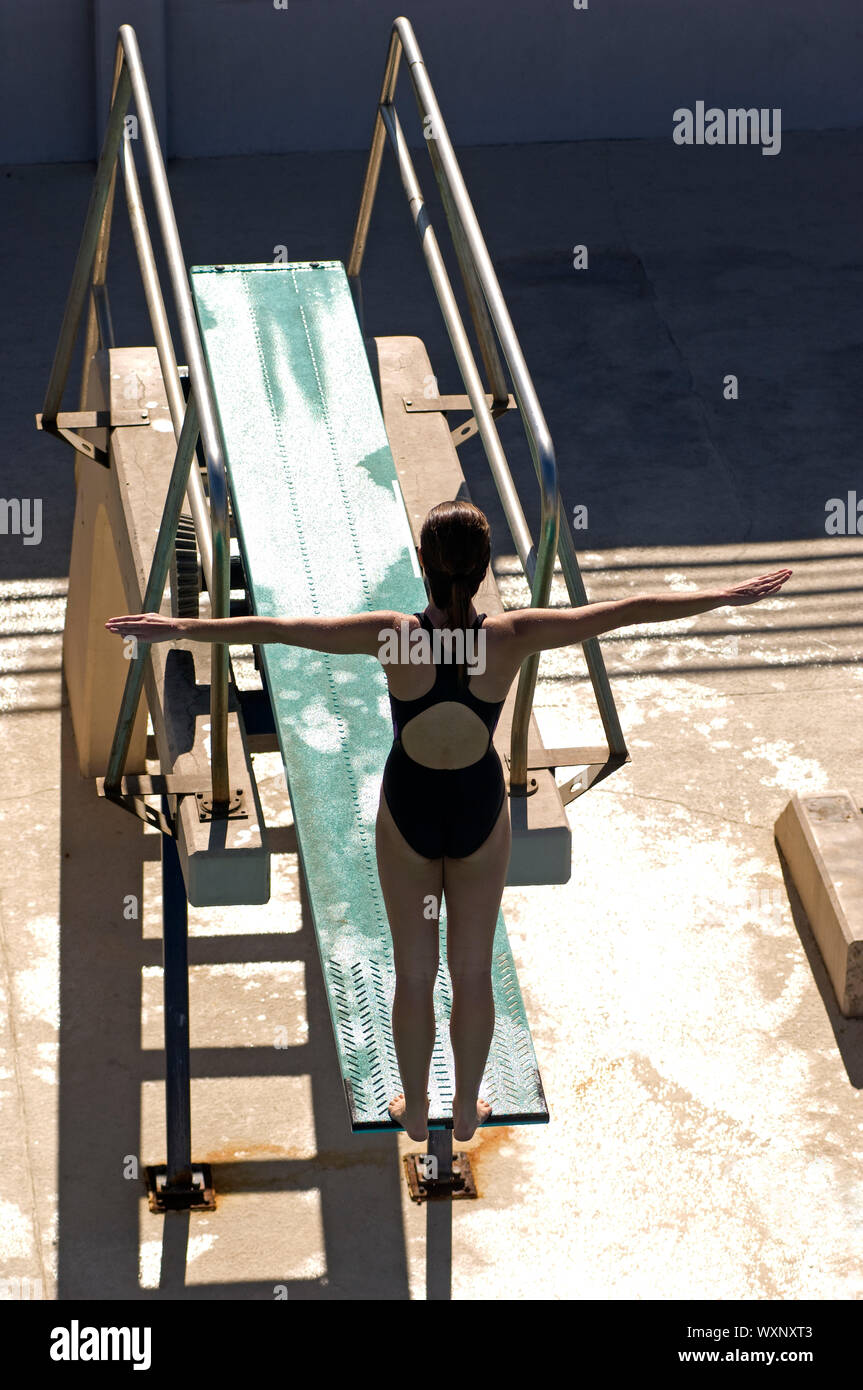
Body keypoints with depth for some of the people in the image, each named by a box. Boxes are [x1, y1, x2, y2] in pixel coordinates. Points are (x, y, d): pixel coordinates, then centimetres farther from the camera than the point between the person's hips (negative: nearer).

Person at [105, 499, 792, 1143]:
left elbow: (276, 628, -22)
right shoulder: (511, 636, -21)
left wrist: (179, 627, -14)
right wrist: (730, 595, -10)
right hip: (481, 811, 1)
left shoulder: (394, 636, -24)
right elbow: (627, 610, -17)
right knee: (474, 970, 19)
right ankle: (468, 1108, 35)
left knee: (414, 972, 18)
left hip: (408, 812, -1)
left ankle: (415, 1108, 34)